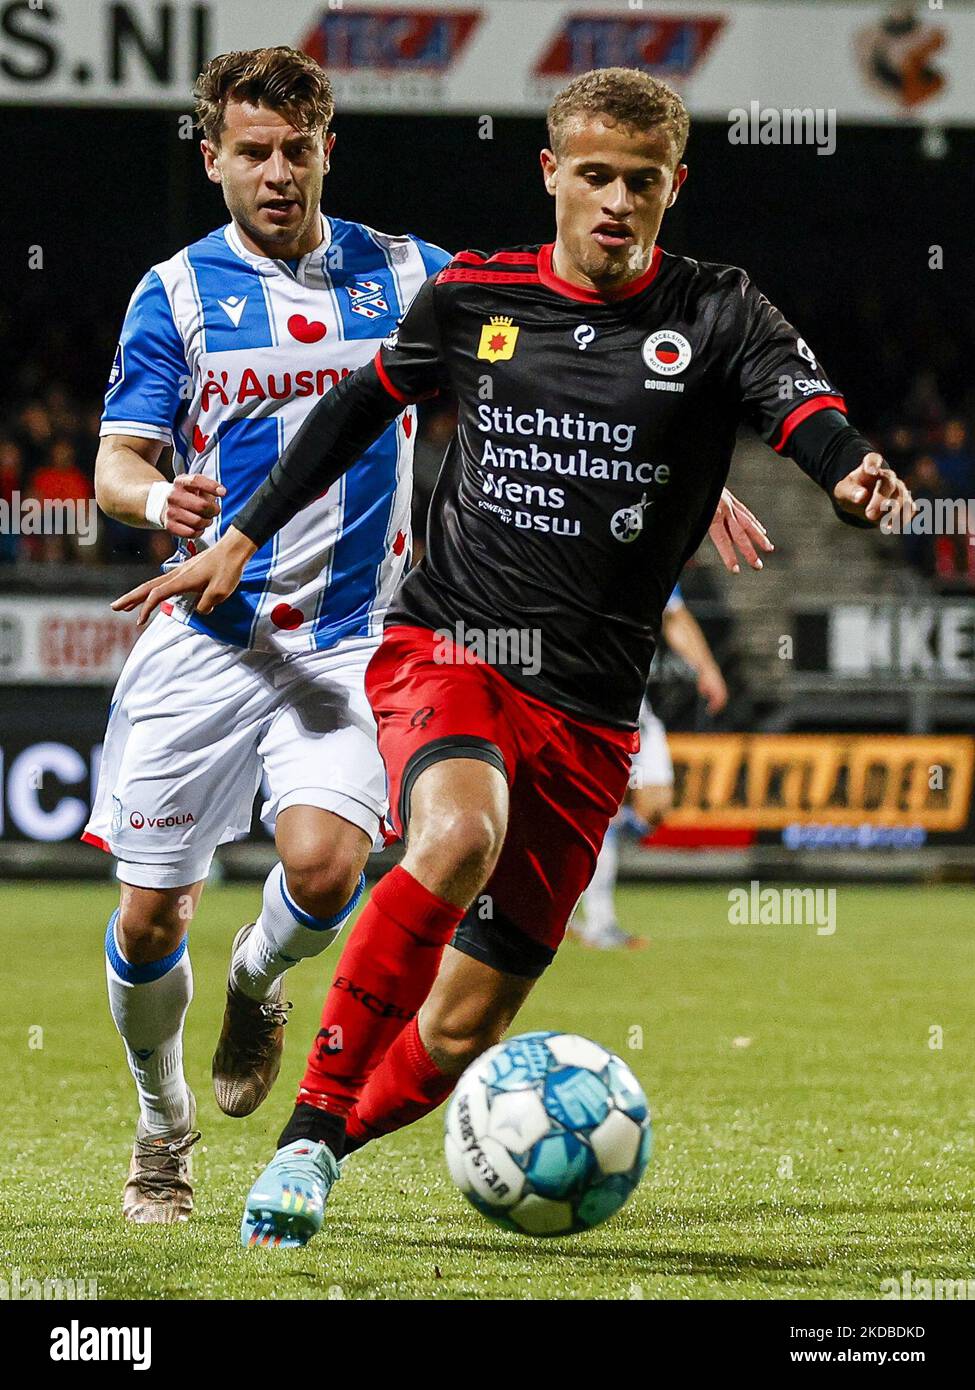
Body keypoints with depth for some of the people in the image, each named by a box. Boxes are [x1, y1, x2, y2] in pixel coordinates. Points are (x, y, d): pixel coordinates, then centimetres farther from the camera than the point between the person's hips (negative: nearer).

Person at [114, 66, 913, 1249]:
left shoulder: (716, 317, 0)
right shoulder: (474, 298, 5)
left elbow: (799, 402, -19)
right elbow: (362, 404, 22)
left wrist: (853, 474, -41)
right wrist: (242, 541, 25)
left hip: (587, 708, 1)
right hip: (445, 651, -1)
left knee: (456, 1037, 1)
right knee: (457, 839, -35)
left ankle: (315, 1155, 29)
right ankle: (309, 1134, -24)